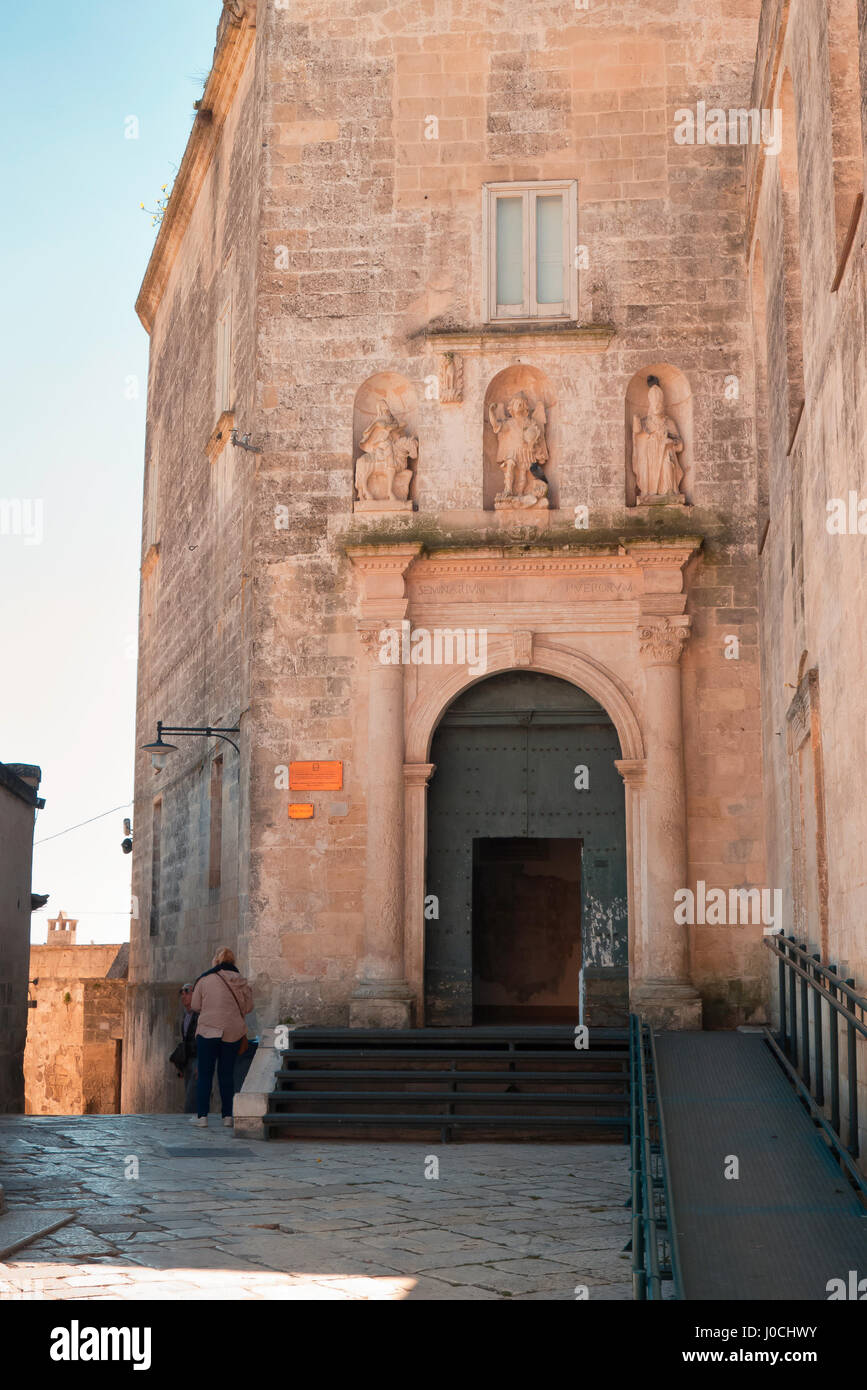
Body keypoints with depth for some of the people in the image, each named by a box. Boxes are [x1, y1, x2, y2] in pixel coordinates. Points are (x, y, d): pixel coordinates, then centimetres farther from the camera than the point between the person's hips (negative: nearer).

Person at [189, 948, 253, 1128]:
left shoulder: (205, 979, -4)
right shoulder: (241, 981, 2)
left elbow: (196, 1006, 0)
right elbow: (248, 1006, 5)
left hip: (208, 1030, -2)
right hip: (233, 1032, 2)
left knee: (205, 1074, 4)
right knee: (227, 1074, 11)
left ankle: (201, 1115, 0)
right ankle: (227, 1115, 10)